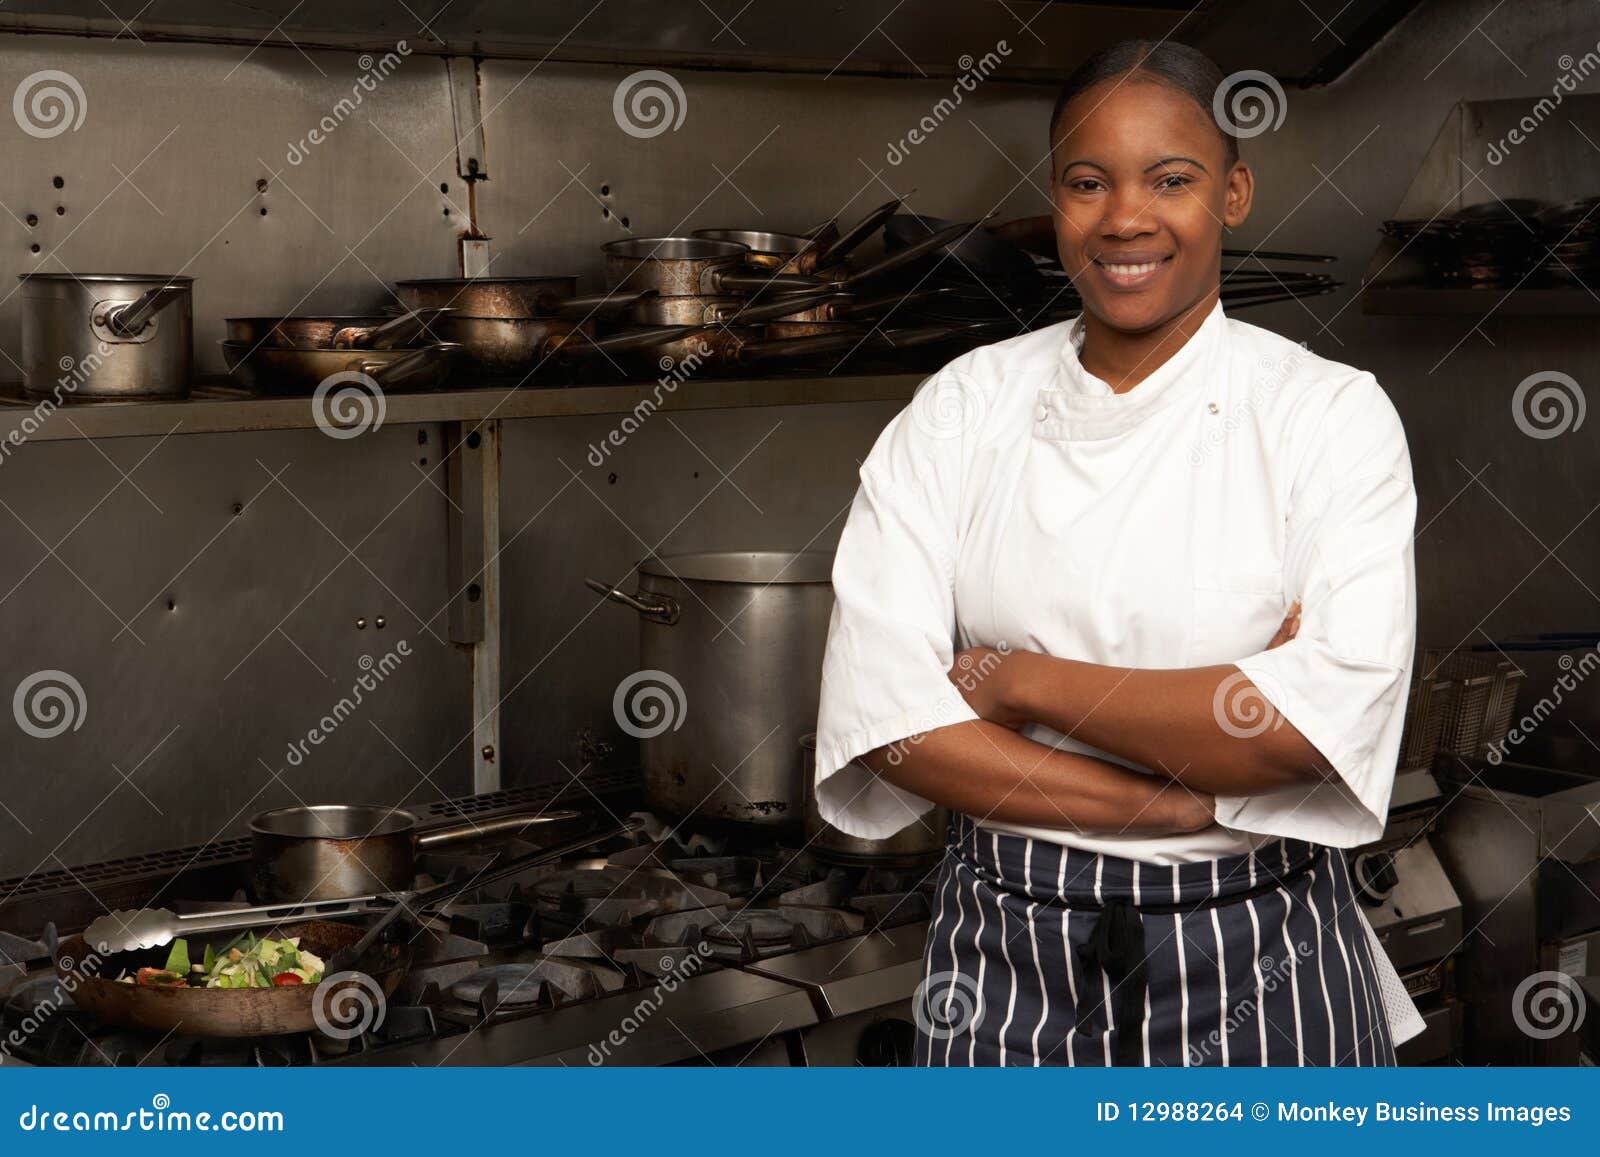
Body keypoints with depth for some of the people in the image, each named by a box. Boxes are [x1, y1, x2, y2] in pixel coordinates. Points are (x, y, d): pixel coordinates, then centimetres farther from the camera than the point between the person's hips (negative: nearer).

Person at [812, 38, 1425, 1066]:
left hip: (1255, 973, -1)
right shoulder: (959, 411, -2)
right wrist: (1194, 803, -18)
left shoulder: (1334, 414, -7)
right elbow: (877, 712, -12)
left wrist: (1023, 681, -15)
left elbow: (1332, 716, -20)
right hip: (1009, 966, 2)